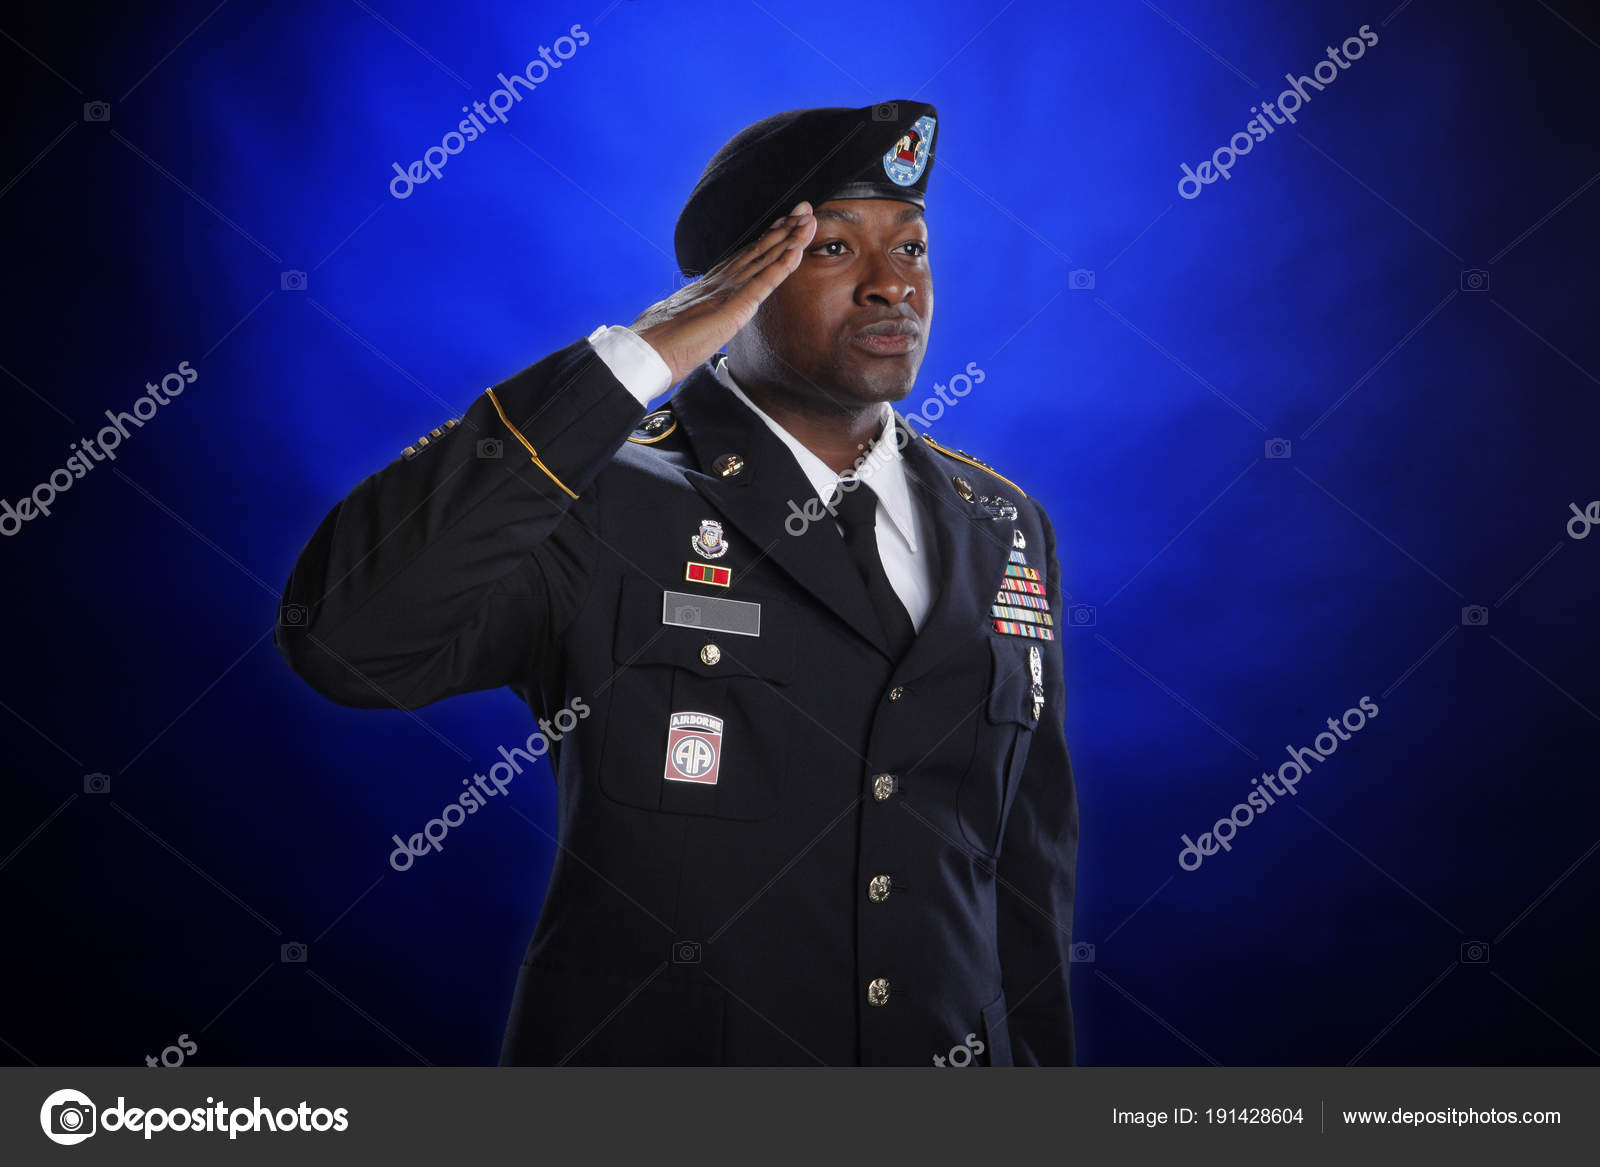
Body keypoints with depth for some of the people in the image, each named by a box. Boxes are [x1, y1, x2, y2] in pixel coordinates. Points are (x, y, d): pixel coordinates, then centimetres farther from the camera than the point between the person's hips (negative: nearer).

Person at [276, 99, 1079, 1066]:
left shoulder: (1006, 529, 2)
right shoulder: (604, 509, -14)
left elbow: (1028, 870, 6)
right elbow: (346, 637, -32)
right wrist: (633, 359, -29)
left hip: (953, 1050, 5)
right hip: (646, 1052, -4)